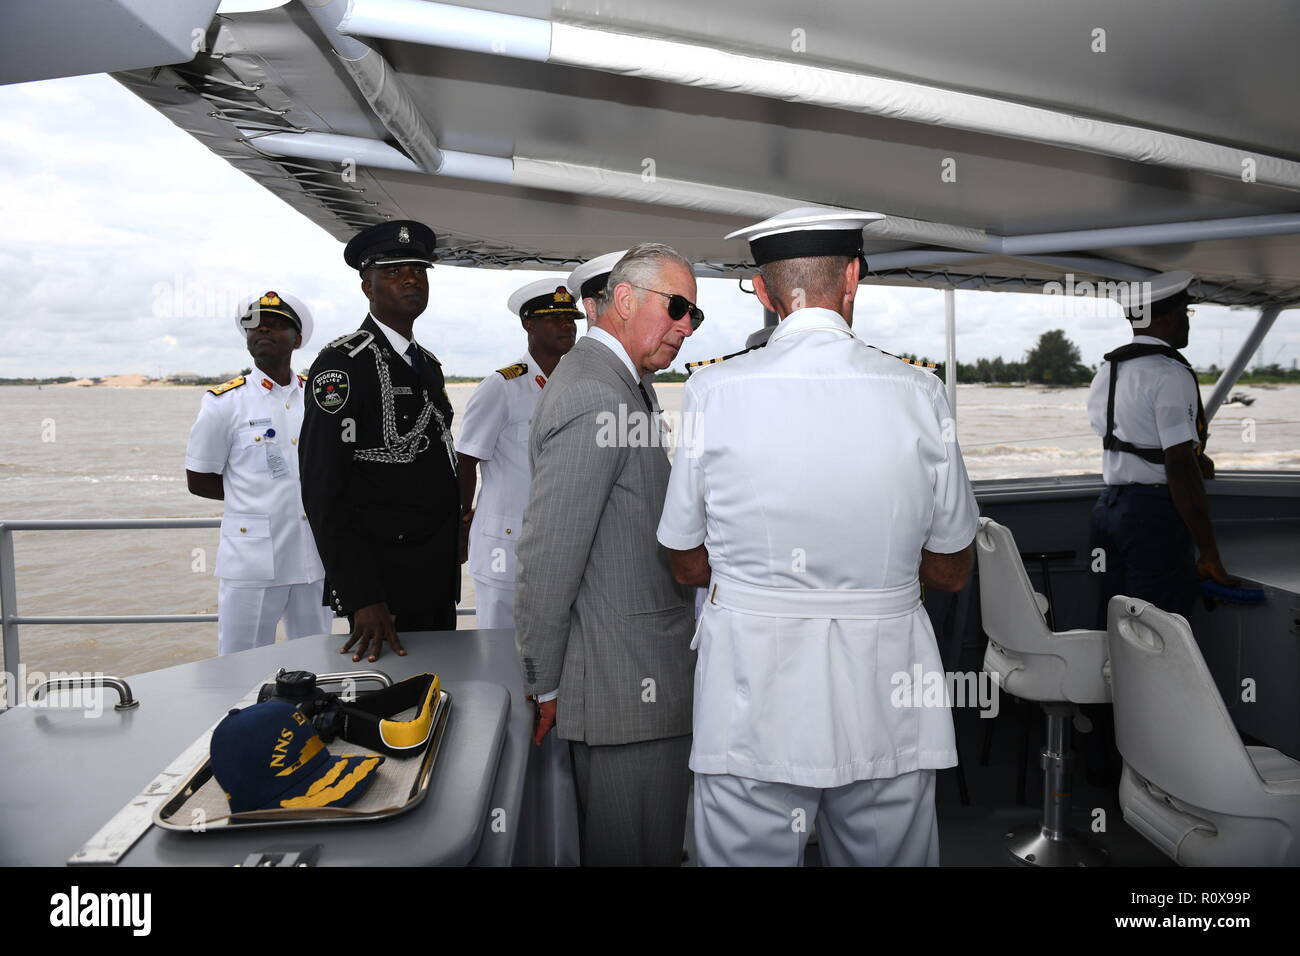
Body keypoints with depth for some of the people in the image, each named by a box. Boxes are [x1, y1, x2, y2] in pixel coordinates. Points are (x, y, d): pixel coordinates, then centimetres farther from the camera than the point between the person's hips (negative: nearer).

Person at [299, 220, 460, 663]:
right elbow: (323, 490, -18)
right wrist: (363, 600, -23)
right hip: (382, 581, -7)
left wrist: (452, 558, 16)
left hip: (439, 577, 8)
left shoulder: (428, 364, 14)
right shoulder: (341, 364, -12)